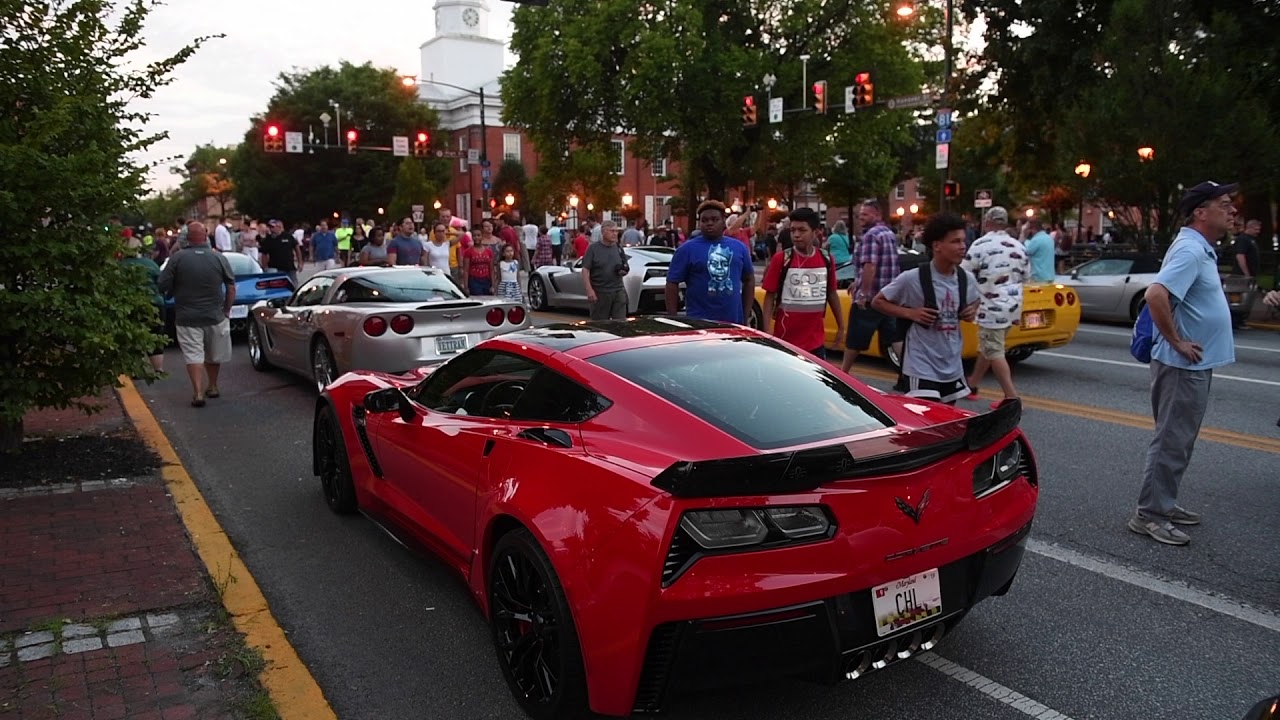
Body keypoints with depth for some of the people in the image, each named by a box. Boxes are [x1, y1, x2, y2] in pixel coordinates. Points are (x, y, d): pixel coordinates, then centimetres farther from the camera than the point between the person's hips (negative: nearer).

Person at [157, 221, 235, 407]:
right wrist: (227, 309, 8)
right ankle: (212, 387, 32)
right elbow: (231, 287, -2)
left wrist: (178, 293, 11)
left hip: (187, 317, -2)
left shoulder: (177, 258, -9)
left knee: (193, 355, 0)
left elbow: (163, 287, -9)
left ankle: (198, 393, -11)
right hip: (216, 315, 2)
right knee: (214, 355, 19)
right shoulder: (219, 258, -4)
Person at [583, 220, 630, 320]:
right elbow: (585, 270, -7)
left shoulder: (619, 249, 12)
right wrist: (589, 290, -18)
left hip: (618, 292, 3)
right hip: (600, 293, -3)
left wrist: (624, 271, -5)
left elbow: (625, 268, 21)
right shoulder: (593, 248, -2)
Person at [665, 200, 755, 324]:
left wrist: (745, 314, 11)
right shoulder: (687, 249, -2)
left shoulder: (739, 247, 10)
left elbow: (749, 280, 18)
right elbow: (672, 284, -3)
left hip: (734, 322, 4)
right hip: (698, 323, -4)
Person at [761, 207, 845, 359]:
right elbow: (770, 296, -6)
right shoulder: (781, 260, -7)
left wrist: (841, 326, 13)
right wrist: (766, 331, -12)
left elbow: (832, 294, 12)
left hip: (816, 340, 3)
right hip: (785, 339, -3)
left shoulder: (827, 260, 3)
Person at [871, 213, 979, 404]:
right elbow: (878, 302, -7)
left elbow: (974, 301, 22)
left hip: (953, 366, 6)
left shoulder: (966, 279, 0)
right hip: (922, 366, -6)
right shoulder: (913, 278, -17)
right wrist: (910, 313, -18)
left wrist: (972, 311, -1)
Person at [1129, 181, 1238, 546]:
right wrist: (1176, 341, -23)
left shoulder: (1200, 249, 13)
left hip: (1195, 364, 10)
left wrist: (1182, 341, 15)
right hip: (1184, 365, -10)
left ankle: (1164, 503, 27)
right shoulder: (1189, 250, -19)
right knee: (1172, 441, -5)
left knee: (1179, 440, 17)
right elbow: (1156, 294, -33)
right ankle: (1148, 514, 2)